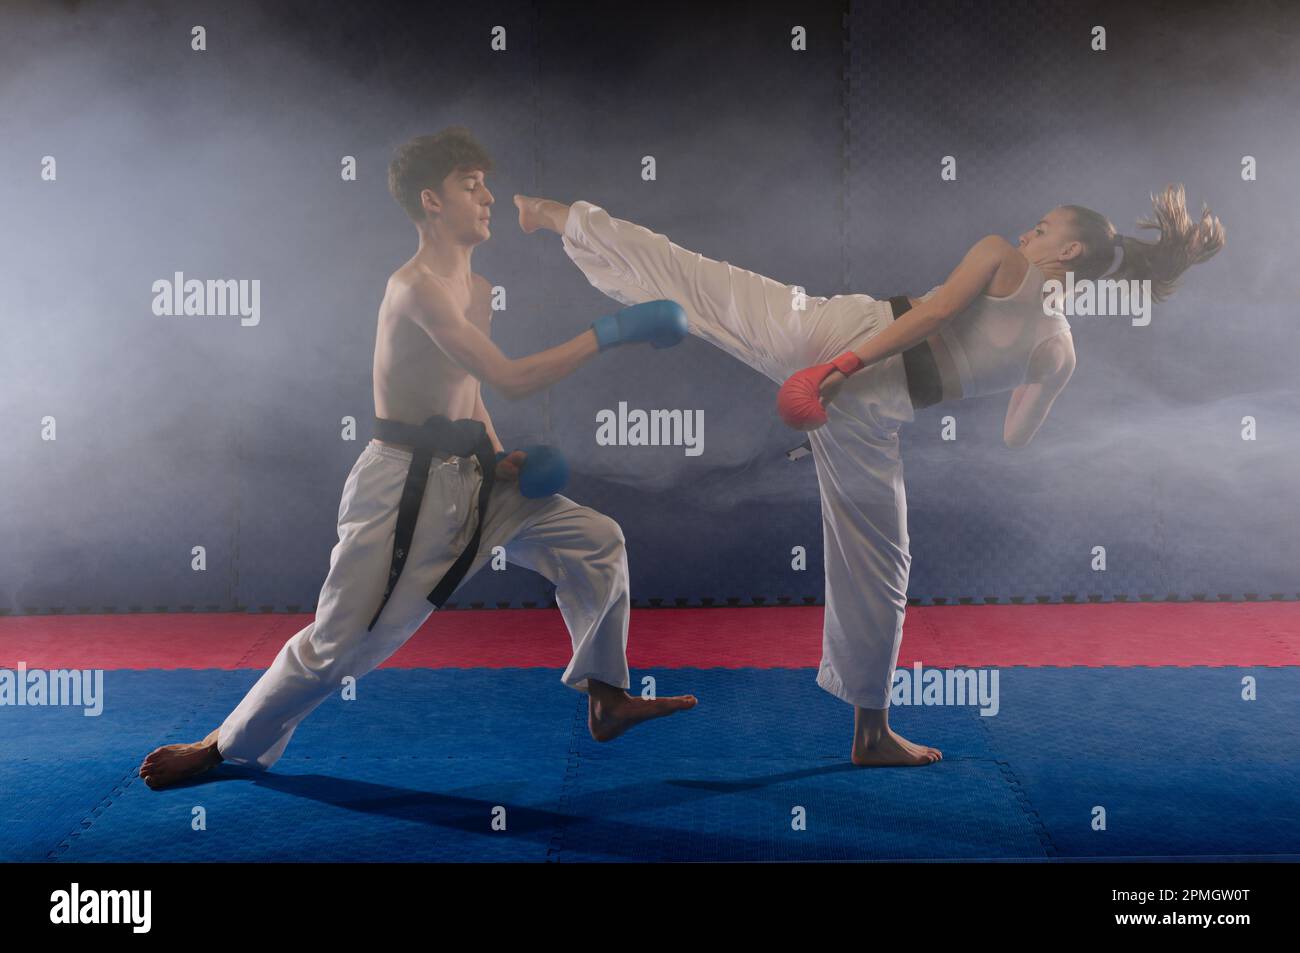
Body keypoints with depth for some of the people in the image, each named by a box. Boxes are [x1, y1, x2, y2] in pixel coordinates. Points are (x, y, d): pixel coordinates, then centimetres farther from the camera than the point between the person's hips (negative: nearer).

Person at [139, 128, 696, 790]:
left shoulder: (476, 290, 11)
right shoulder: (415, 287, -19)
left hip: (469, 477, 9)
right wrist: (609, 333, -22)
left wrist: (500, 459, 6)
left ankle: (607, 700, 19)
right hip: (404, 487, -8)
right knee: (340, 643, -2)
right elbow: (511, 380, -27)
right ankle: (224, 746, 21)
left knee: (596, 542, 5)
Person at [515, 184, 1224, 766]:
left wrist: (847, 362, -14)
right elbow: (1015, 439, 22)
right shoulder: (1060, 353, 14)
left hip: (832, 336, -1)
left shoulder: (999, 255, 7)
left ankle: (561, 218, 20)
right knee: (875, 566, 14)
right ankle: (872, 733, 23)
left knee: (691, 275, 11)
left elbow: (935, 307, -9)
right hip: (873, 415, 1)